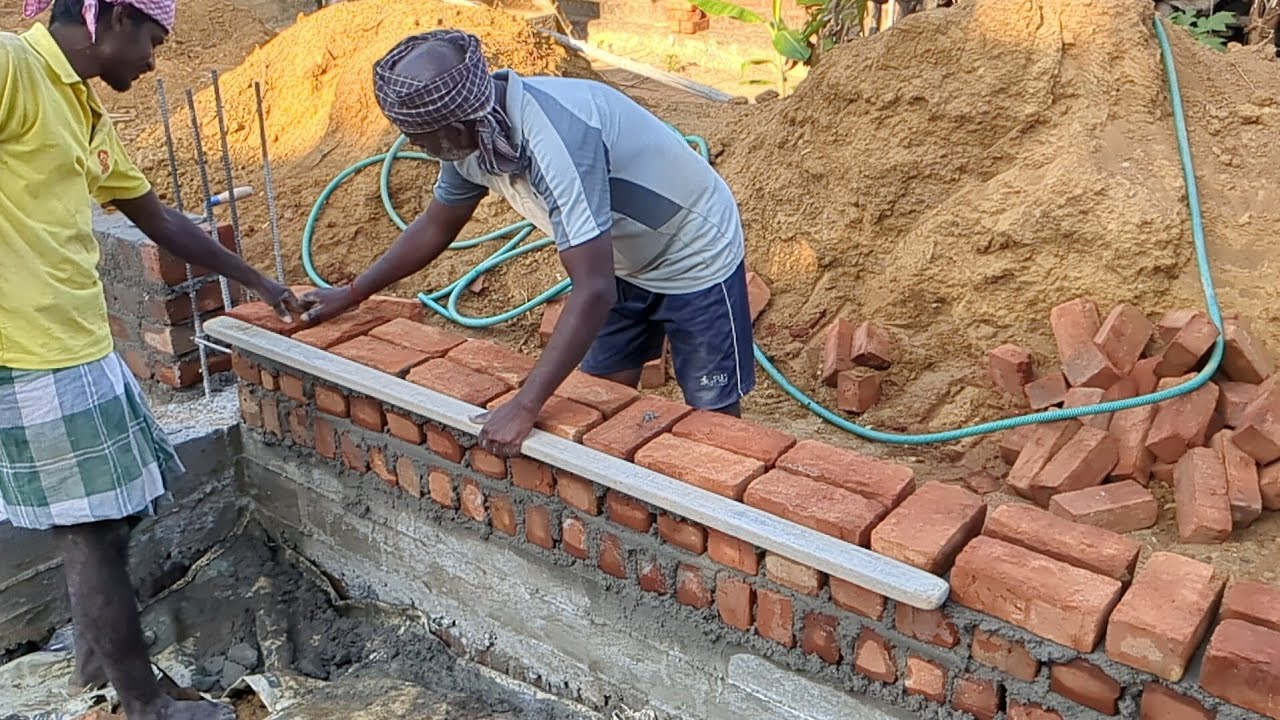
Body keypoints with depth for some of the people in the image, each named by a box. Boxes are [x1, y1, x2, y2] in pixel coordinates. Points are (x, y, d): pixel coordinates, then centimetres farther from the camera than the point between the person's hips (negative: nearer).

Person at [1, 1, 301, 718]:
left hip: (81, 350, 9)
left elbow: (161, 220, 26)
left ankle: (97, 657, 41)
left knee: (110, 515, 21)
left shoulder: (89, 114, 16)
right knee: (93, 532, 3)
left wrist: (260, 283, 32)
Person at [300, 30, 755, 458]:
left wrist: (525, 408, -40)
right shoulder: (472, 132, -13)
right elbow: (436, 226, 7)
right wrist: (351, 294, 11)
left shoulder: (553, 138, -39)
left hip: (695, 258, -7)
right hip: (625, 259, 8)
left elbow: (593, 291, -41)